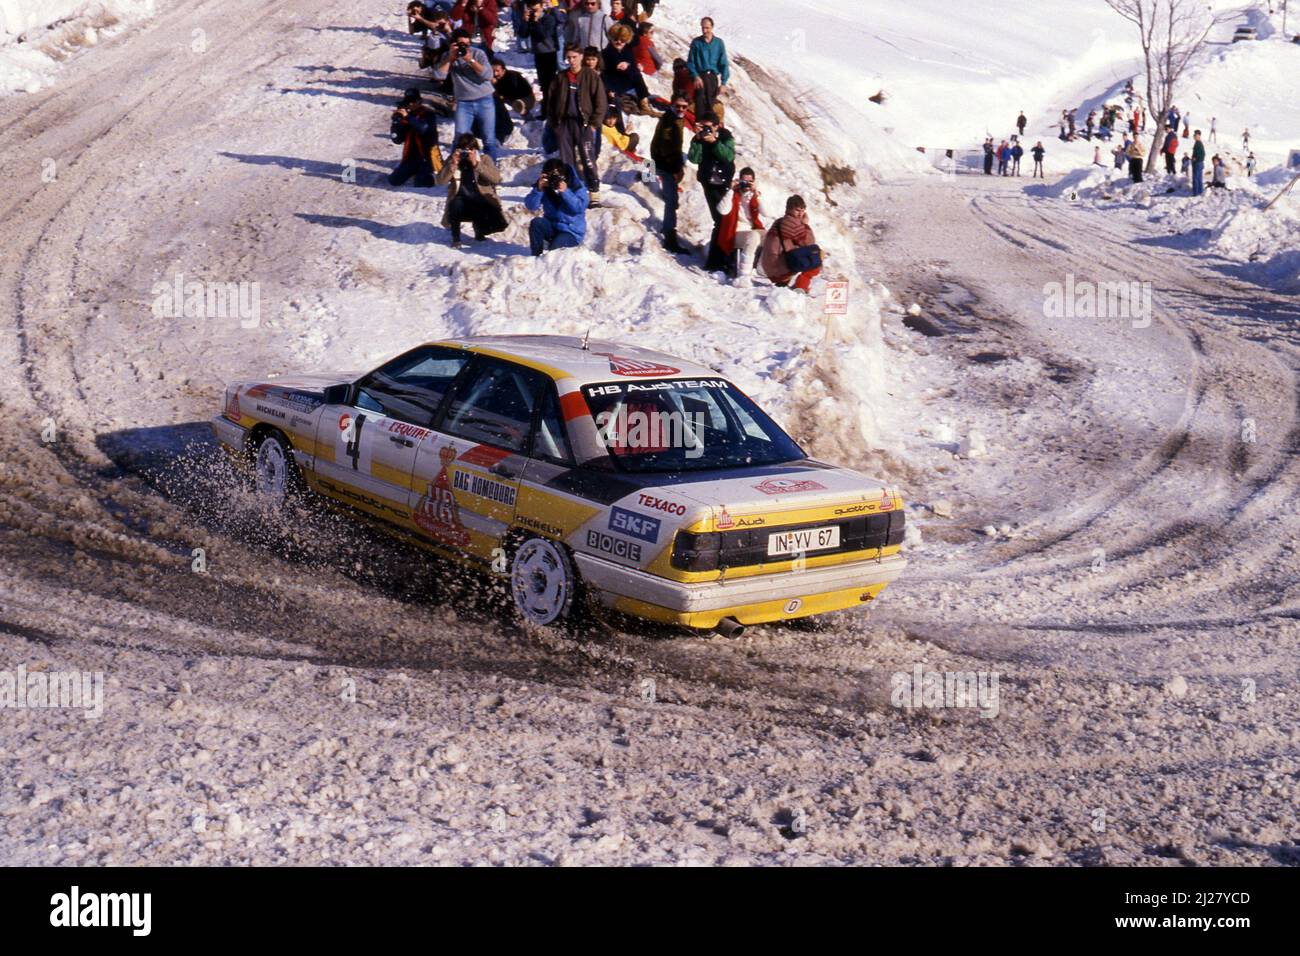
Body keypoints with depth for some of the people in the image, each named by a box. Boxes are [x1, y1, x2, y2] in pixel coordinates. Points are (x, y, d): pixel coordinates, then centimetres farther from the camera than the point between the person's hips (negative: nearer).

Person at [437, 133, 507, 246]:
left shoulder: (484, 159, -1)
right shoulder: (452, 160, 3)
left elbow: (496, 178, -17)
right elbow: (441, 181, -9)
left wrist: (476, 164, -25)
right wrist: (453, 164, -22)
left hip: (482, 202, 0)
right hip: (462, 201, 0)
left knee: (498, 223, -22)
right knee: (456, 204, -36)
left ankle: (479, 230, 16)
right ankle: (455, 237, -7)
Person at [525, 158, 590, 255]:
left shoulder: (576, 186, -13)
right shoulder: (544, 186, -5)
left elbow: (580, 208, -26)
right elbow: (530, 206, -13)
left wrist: (565, 192, -37)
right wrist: (538, 189, -29)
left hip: (571, 231, -4)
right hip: (551, 228, 4)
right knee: (536, 223, -27)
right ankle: (536, 256, -12)